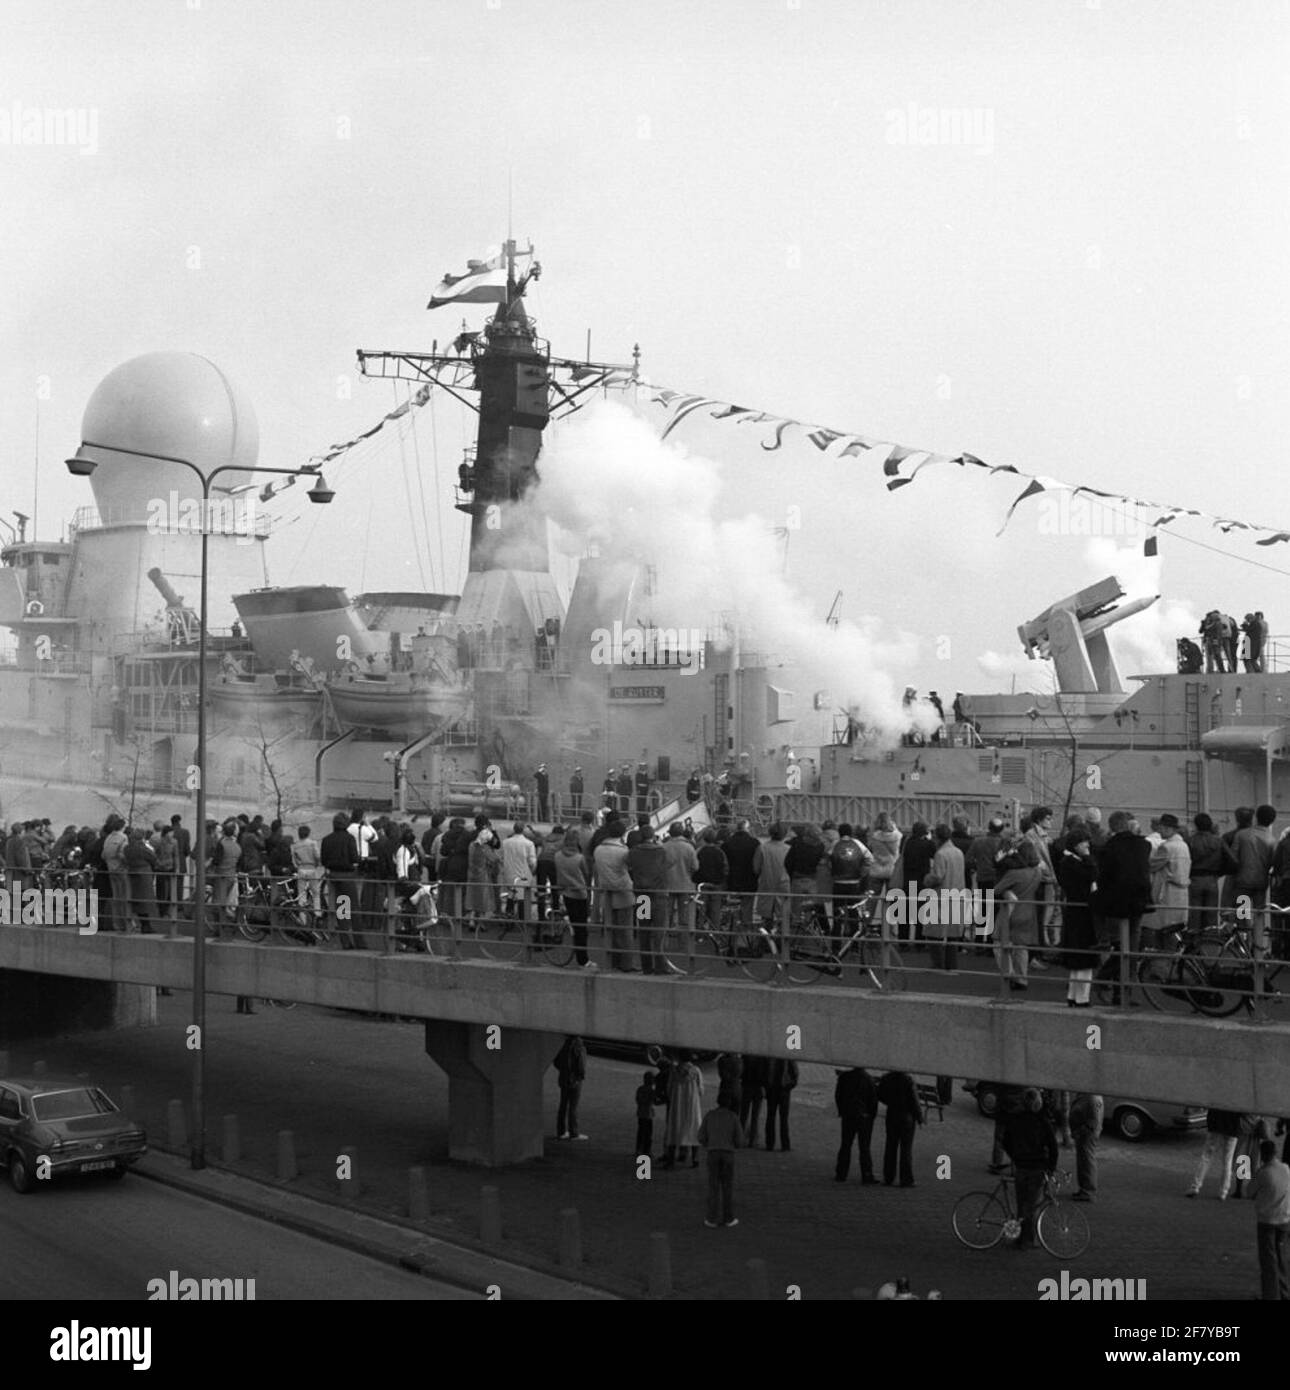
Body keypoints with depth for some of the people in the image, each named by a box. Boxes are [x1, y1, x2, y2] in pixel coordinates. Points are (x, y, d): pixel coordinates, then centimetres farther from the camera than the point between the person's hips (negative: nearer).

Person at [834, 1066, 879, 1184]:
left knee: (845, 1145, 14)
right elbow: (873, 1099, -9)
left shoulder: (844, 1077, -2)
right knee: (865, 1148, 3)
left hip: (848, 1116, 3)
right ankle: (867, 1177, 0)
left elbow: (838, 1096, 6)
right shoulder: (868, 1078, -13)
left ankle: (841, 1174, 15)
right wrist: (872, 1115, 4)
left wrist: (841, 1112, 18)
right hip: (864, 1116, -3)